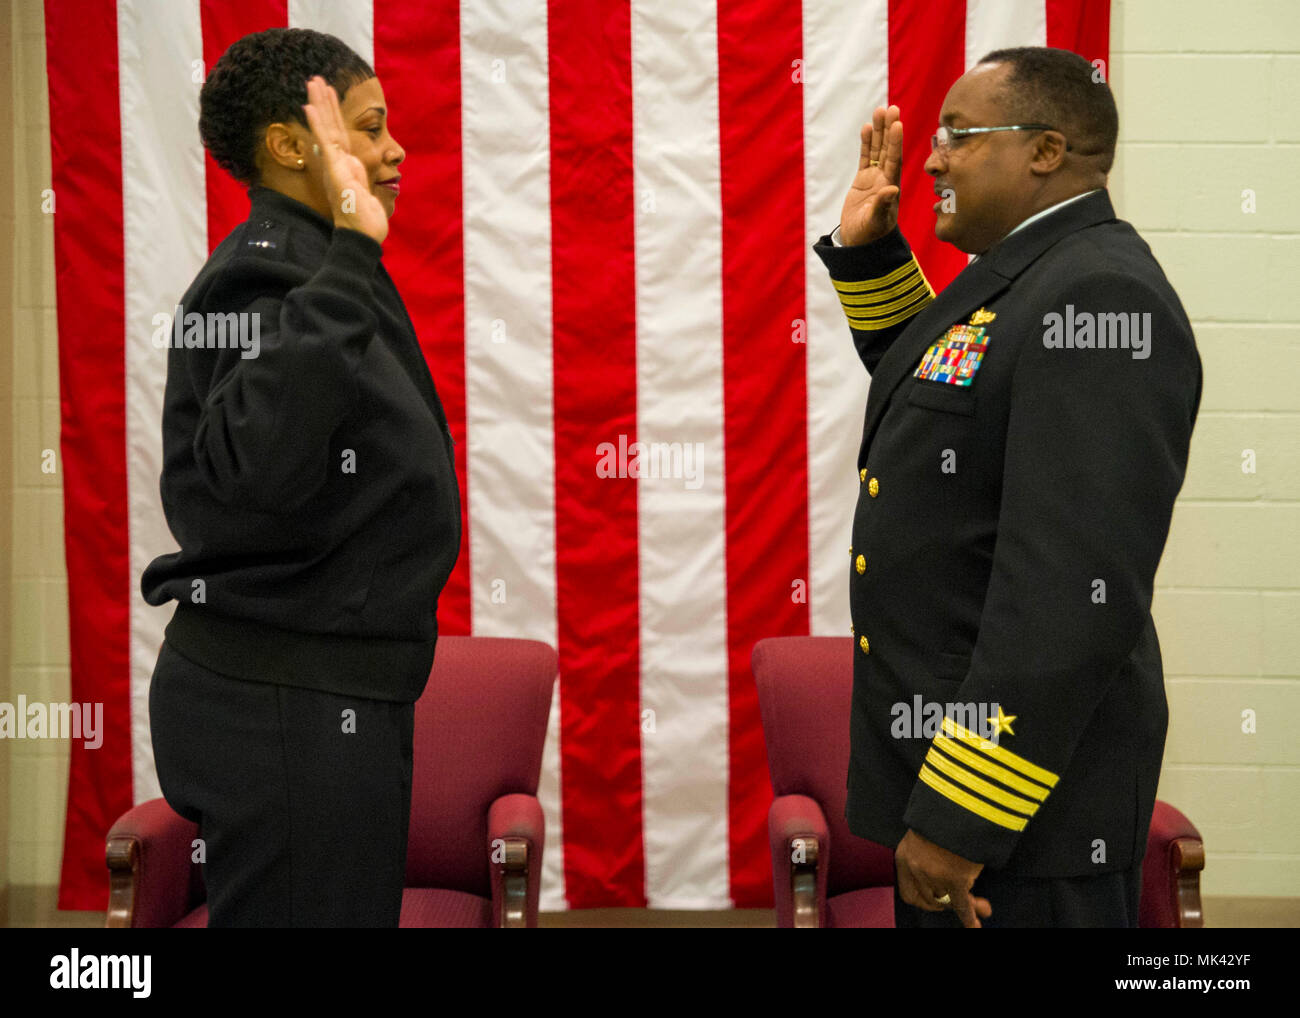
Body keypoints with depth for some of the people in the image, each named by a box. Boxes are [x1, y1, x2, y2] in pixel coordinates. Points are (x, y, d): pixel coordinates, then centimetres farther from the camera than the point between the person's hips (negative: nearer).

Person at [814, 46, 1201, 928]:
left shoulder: (1099, 299, -20)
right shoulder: (1022, 279, 10)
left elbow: (1074, 592, -27)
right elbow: (936, 395, 32)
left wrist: (961, 814, -26)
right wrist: (869, 251, 17)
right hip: (942, 760, 10)